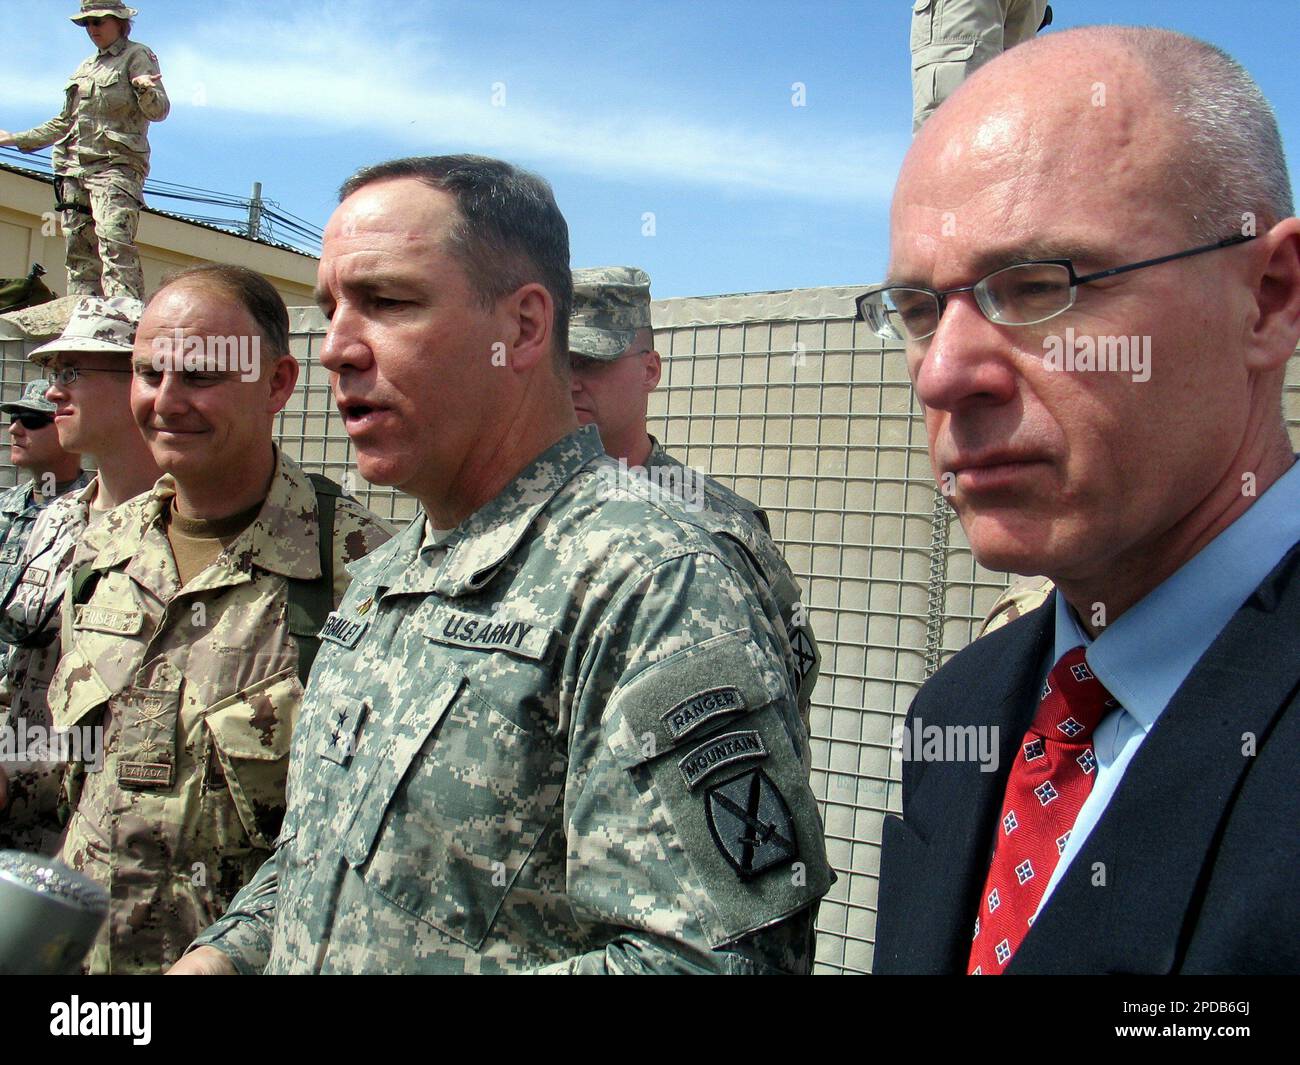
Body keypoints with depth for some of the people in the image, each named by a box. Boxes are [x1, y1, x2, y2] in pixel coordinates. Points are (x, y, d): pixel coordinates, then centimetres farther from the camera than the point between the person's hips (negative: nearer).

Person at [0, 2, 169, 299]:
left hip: (116, 165, -7)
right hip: (74, 168, 8)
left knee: (115, 247, -24)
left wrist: (144, 88, -29)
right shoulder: (86, 67, 27)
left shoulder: (137, 56, 6)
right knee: (79, 251, 0)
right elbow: (65, 121, 33)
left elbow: (159, 110, -7)